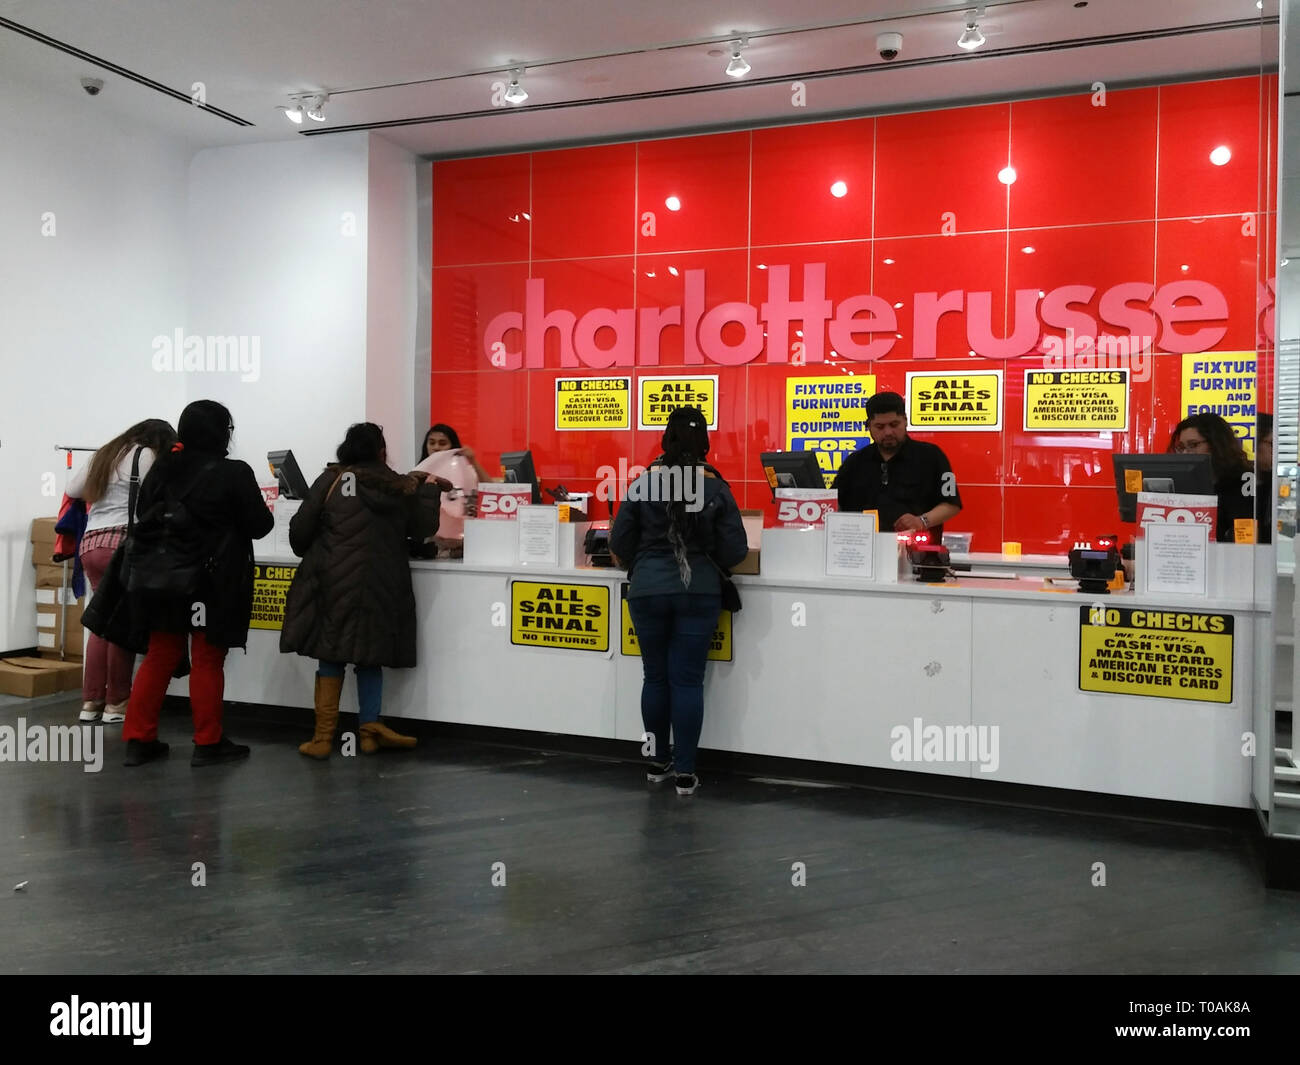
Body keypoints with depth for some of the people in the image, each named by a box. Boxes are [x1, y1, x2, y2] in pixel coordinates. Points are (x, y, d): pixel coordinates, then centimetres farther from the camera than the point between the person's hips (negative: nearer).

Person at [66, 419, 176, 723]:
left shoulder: (103, 455, 23)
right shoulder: (144, 455, 0)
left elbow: (71, 490, 27)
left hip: (90, 544, 7)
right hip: (123, 544, -7)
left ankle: (91, 701, 8)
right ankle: (116, 703, 1)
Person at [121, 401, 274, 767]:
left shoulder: (161, 470, 4)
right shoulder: (234, 473, -13)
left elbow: (143, 518, 11)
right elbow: (259, 526, -8)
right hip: (214, 583, -5)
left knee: (159, 658, 13)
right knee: (207, 661, 4)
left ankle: (139, 739, 16)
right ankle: (208, 743, 11)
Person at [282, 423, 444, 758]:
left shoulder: (332, 480, 0)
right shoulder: (401, 486, 6)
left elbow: (300, 529, -3)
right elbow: (424, 529, 15)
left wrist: (308, 552, 18)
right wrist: (430, 488, 27)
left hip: (334, 581, -1)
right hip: (380, 585, 2)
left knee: (331, 654, 5)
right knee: (370, 654, 14)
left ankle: (323, 737, 7)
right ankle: (370, 729, 13)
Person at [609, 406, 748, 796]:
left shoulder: (643, 483, -3)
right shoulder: (716, 488, -4)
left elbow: (620, 544, -1)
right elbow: (735, 551, -5)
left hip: (648, 591, 1)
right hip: (699, 592, -1)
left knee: (656, 677, 12)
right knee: (688, 680, 3)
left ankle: (658, 762, 24)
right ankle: (685, 772, 6)